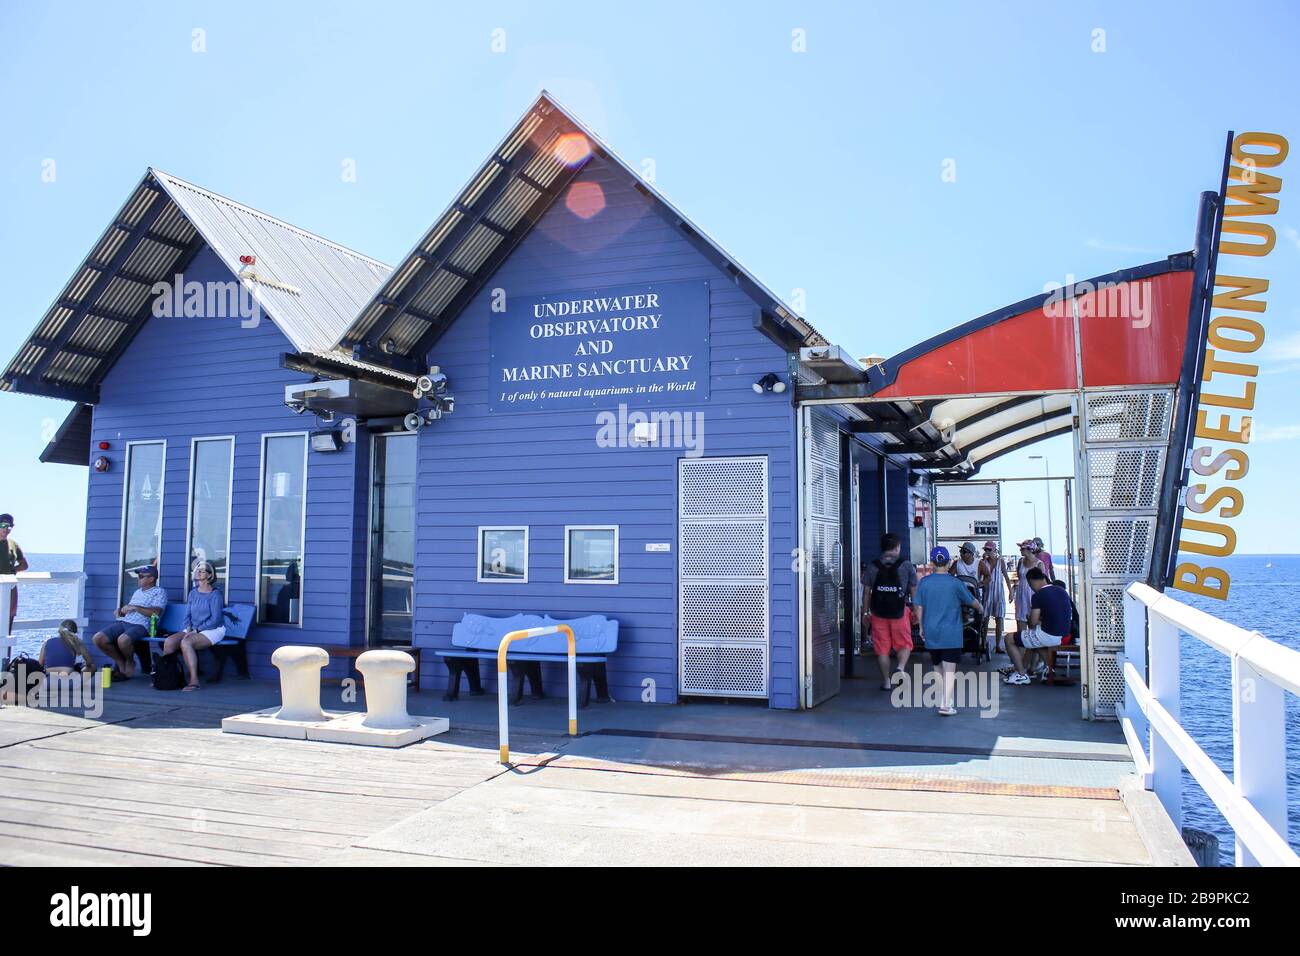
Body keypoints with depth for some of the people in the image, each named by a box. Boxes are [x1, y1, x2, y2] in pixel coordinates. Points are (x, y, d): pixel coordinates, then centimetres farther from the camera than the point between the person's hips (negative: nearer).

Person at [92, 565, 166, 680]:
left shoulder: (159, 592, 3)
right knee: (98, 638, -14)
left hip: (141, 625, -8)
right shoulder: (138, 591, 29)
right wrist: (121, 610, 9)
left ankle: (130, 662, -4)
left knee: (123, 640, -37)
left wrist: (136, 607, -12)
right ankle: (121, 663, 4)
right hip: (123, 622, 8)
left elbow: (156, 613, -12)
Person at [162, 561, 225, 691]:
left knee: (186, 642, -32)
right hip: (193, 630, 7)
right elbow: (187, 615, 14)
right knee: (169, 641, -18)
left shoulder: (215, 594, -6)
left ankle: (194, 681, -36)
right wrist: (189, 629, -5)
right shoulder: (193, 592, 15)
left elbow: (215, 619, -12)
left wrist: (197, 630, -16)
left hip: (212, 630, -7)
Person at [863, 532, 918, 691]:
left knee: (882, 648, 9)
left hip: (878, 613, 1)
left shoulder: (873, 566, 1)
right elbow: (914, 590, 1)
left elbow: (866, 592, 3)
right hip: (900, 612, -1)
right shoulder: (906, 565, -2)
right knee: (904, 644, 13)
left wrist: (865, 613, 11)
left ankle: (886, 682, 13)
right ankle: (900, 667, -12)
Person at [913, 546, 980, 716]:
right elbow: (973, 602, 5)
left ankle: (944, 700, 29)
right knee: (949, 669, -2)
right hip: (951, 635, -3)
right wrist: (980, 607, 28)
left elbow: (918, 607, 1)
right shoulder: (955, 583, -7)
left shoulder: (924, 582, -2)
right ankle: (946, 705, -10)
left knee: (938, 667, 18)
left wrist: (921, 628, 13)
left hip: (931, 633, 3)